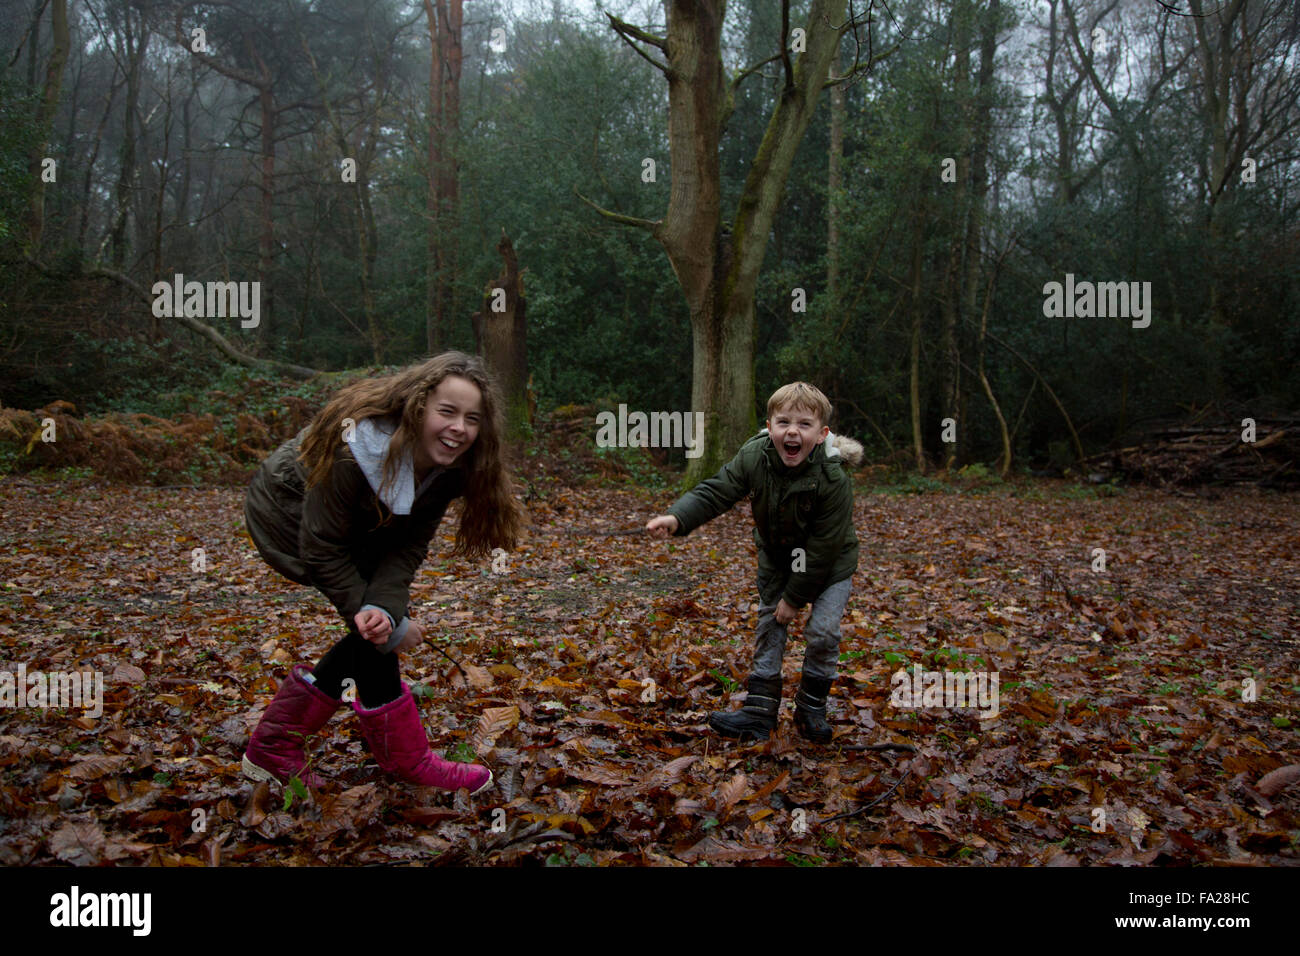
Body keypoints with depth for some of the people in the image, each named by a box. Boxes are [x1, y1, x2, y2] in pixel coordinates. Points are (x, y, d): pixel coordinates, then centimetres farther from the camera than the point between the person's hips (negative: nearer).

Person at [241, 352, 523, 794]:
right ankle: (407, 761, 1)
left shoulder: (447, 466, -19)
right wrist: (392, 623, -28)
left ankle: (273, 750, 13)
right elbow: (321, 550, -31)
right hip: (284, 512, -7)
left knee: (378, 625, 1)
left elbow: (409, 546, -19)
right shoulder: (353, 451, -39)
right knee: (378, 630, -15)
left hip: (355, 525, 7)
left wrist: (384, 608, -36)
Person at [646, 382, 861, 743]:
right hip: (777, 558, 4)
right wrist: (676, 518, -42)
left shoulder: (833, 480, -33)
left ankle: (811, 709, 11)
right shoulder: (754, 456, -23)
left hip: (830, 564, -4)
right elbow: (715, 492, -23)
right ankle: (760, 711, 14)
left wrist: (795, 596, -21)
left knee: (823, 632, -10)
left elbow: (824, 547, -27)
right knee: (768, 627, 6)